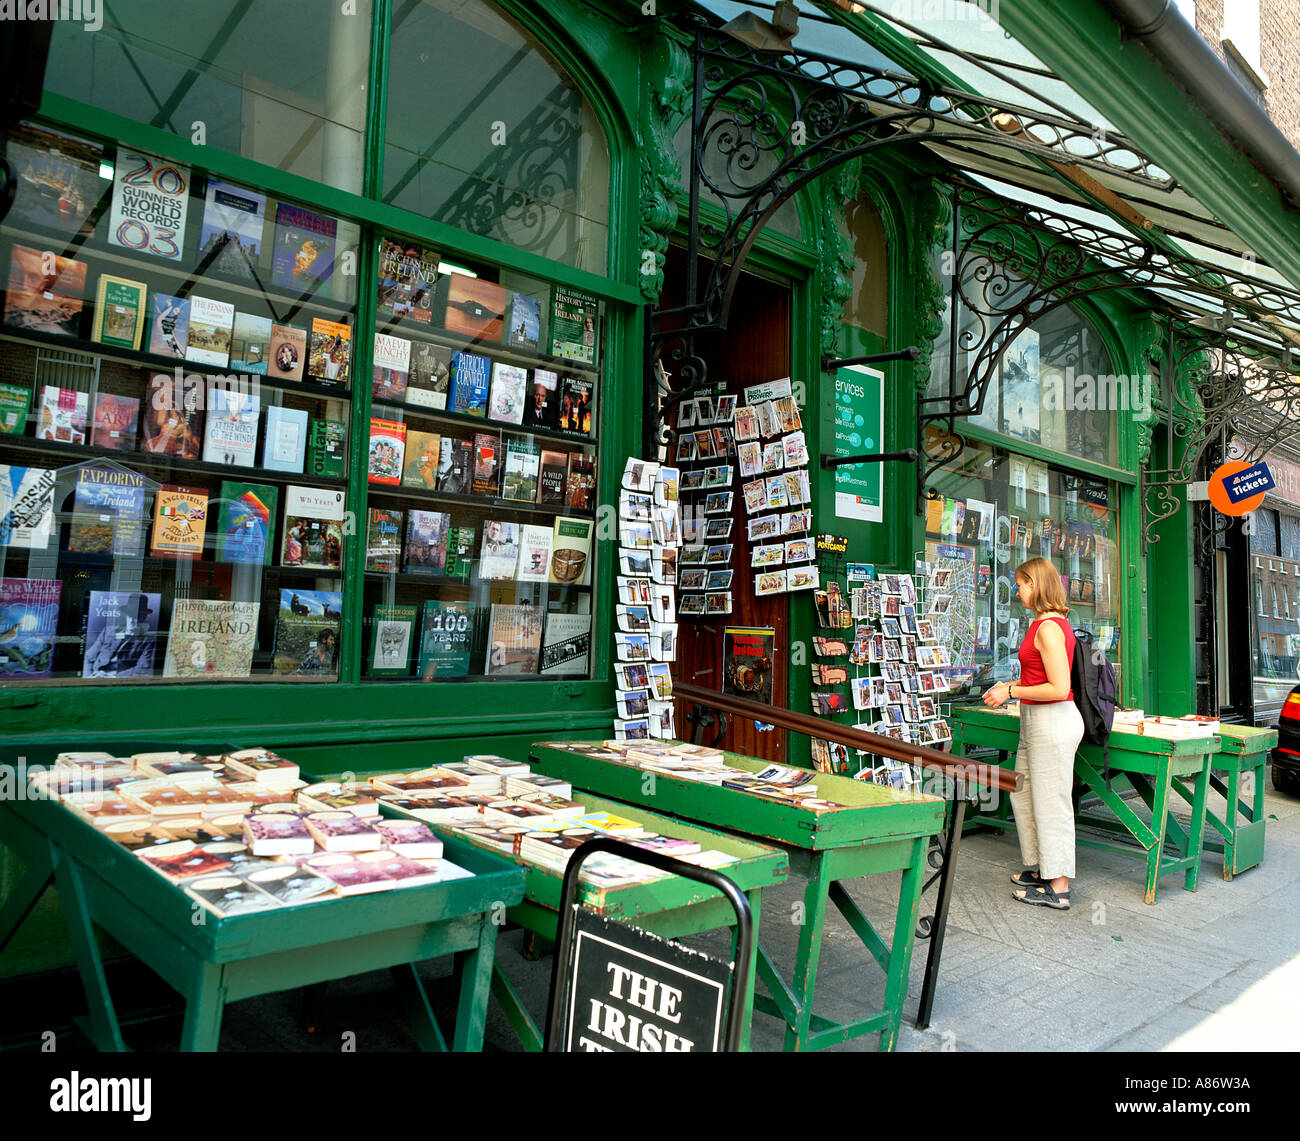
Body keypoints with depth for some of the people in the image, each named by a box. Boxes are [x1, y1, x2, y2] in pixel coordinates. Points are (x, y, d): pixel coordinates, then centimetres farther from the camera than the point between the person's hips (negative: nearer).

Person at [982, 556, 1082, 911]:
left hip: (1053, 722, -10)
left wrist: (1011, 692, -16)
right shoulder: (1054, 623, 12)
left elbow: (1059, 688, -24)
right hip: (1037, 722, 10)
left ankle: (1058, 888, 12)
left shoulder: (1047, 628, -20)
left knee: (1051, 805, 1)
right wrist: (1012, 685, 14)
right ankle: (1041, 868, 32)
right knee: (1023, 796, 19)